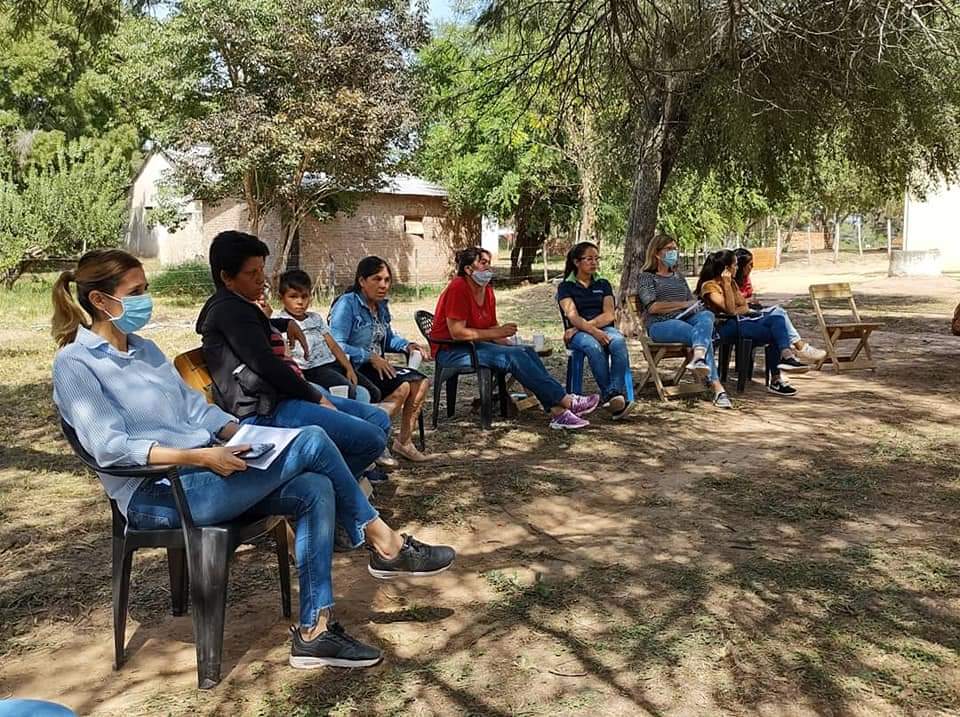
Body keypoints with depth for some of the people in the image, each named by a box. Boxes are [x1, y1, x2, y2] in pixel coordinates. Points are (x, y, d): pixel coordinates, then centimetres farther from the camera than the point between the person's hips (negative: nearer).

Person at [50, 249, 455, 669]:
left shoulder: (144, 349, 17)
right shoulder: (74, 364, -7)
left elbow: (195, 408, 17)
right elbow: (109, 446, -19)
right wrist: (200, 456, -26)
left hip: (199, 476, 8)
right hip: (156, 496, -8)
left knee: (315, 491, -14)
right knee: (311, 442, -18)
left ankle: (314, 631, -8)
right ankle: (386, 546, -2)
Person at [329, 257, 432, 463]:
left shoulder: (381, 306, 14)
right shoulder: (347, 304, -13)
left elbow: (388, 338, 28)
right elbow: (336, 346, -21)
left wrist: (407, 346, 8)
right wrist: (370, 357, -24)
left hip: (377, 367, 9)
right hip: (353, 370, -9)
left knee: (420, 382, -5)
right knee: (402, 387, -25)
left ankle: (404, 442, 2)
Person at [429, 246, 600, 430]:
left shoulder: (487, 291, 10)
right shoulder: (458, 288, -16)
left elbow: (492, 327, 12)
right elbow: (457, 333, -22)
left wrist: (511, 344, -8)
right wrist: (497, 333, -20)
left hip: (475, 345, 8)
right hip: (451, 351, -8)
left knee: (527, 351, -13)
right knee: (514, 356, -25)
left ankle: (558, 412, -22)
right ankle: (567, 401, -22)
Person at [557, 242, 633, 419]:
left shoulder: (603, 284, 18)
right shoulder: (566, 286, 8)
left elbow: (609, 315, 4)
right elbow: (573, 317, -7)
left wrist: (587, 325, -11)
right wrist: (593, 331, -24)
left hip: (604, 329, 3)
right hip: (578, 333, -3)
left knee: (619, 341, -33)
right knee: (594, 346, -37)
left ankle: (616, 393, -45)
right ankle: (612, 397, -41)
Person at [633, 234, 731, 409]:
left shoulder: (678, 275, 29)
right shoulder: (647, 277, 8)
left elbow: (692, 301, 25)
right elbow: (652, 306, -8)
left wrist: (695, 306, 0)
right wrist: (683, 304, -8)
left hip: (685, 320, 5)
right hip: (660, 325, -5)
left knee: (707, 315, -32)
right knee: (704, 335, -32)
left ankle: (699, 359, -56)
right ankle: (717, 388, -43)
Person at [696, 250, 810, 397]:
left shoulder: (731, 282, 19)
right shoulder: (709, 286, -7)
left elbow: (744, 307, 13)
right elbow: (730, 310, -16)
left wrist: (735, 311, -8)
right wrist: (726, 284, -17)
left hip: (740, 320, 8)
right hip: (726, 326, -8)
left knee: (777, 319, -19)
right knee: (774, 333, -21)